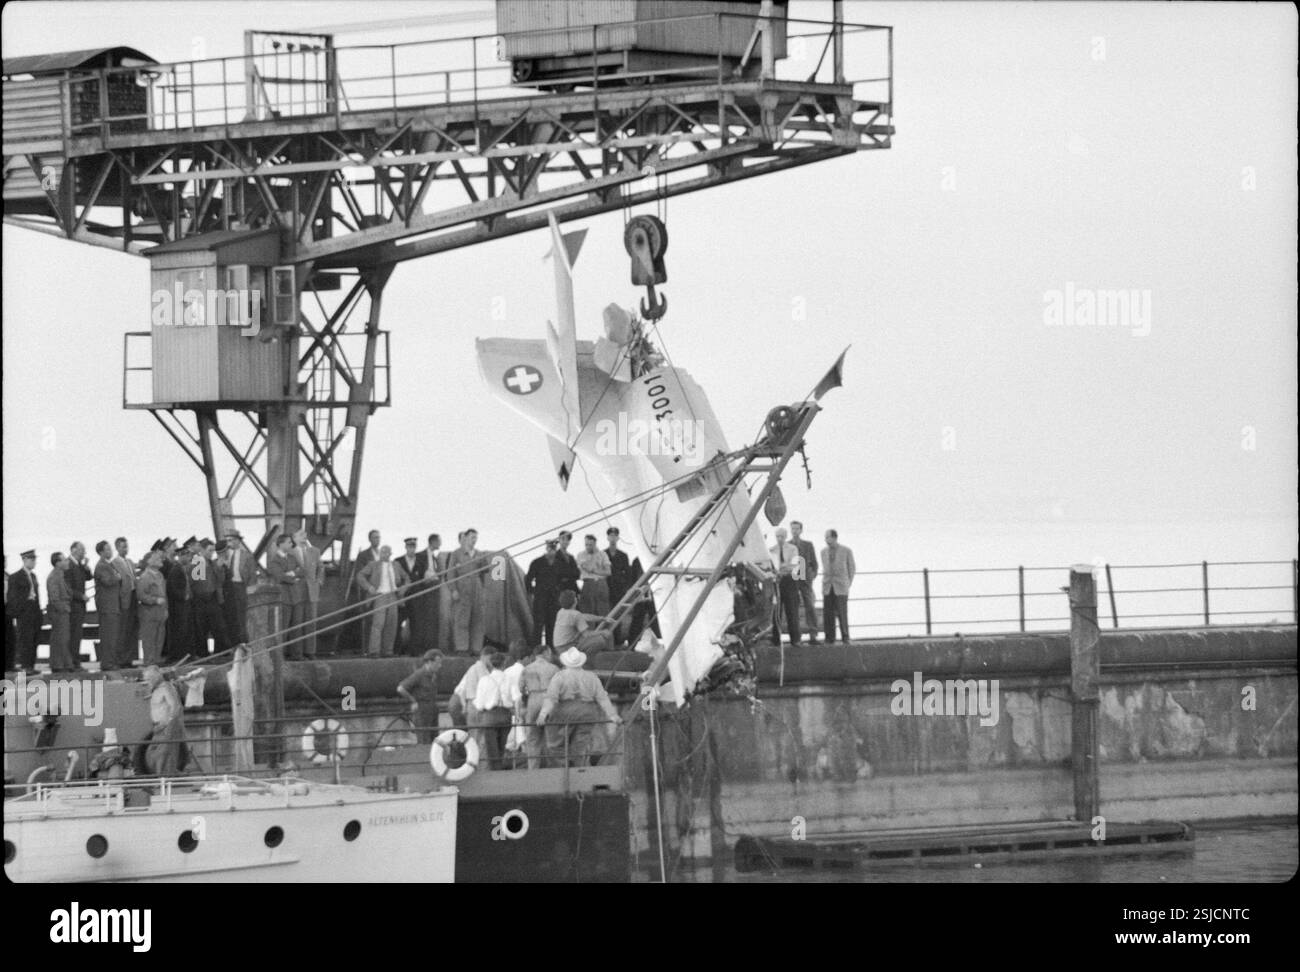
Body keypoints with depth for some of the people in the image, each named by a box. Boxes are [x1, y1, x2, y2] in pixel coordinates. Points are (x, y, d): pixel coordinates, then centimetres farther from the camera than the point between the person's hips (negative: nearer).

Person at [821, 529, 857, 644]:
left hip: (841, 587, -3)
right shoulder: (824, 551, 9)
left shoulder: (846, 551, -1)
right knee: (828, 613, -3)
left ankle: (845, 637, -1)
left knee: (842, 612, -8)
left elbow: (852, 568, 7)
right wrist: (826, 582, 14)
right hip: (827, 587, 3)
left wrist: (848, 584, 6)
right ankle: (829, 638, 1)